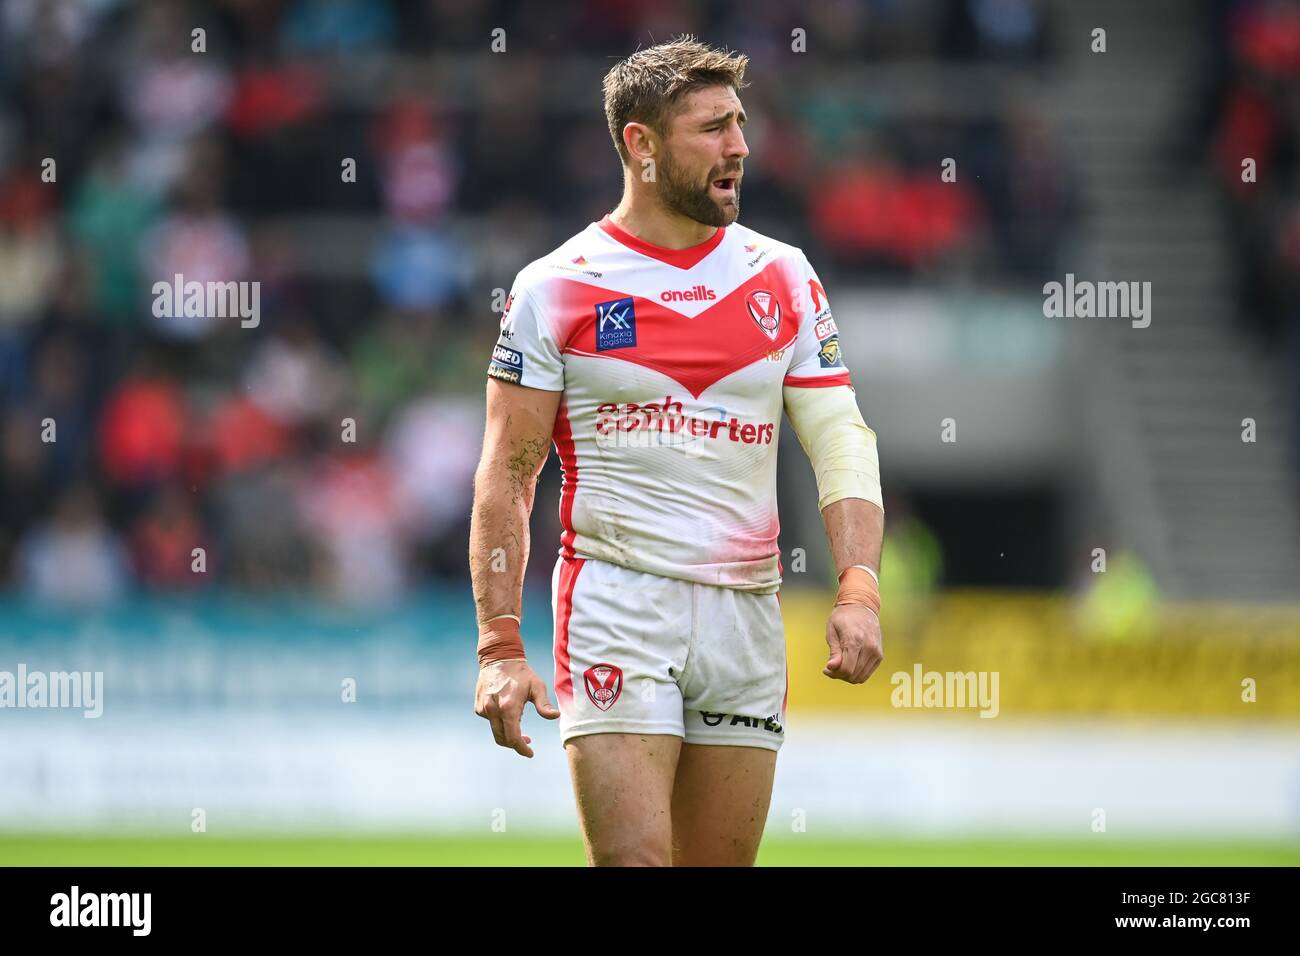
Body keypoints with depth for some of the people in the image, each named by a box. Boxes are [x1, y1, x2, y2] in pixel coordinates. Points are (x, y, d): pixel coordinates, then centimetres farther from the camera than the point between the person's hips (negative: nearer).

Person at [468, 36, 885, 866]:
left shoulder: (782, 278, 10)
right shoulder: (557, 290, 0)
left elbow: (842, 439, 7)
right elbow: (507, 479, 0)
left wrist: (859, 588, -9)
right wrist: (500, 648, -8)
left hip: (747, 613, 4)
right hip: (618, 608, -4)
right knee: (634, 860, -16)